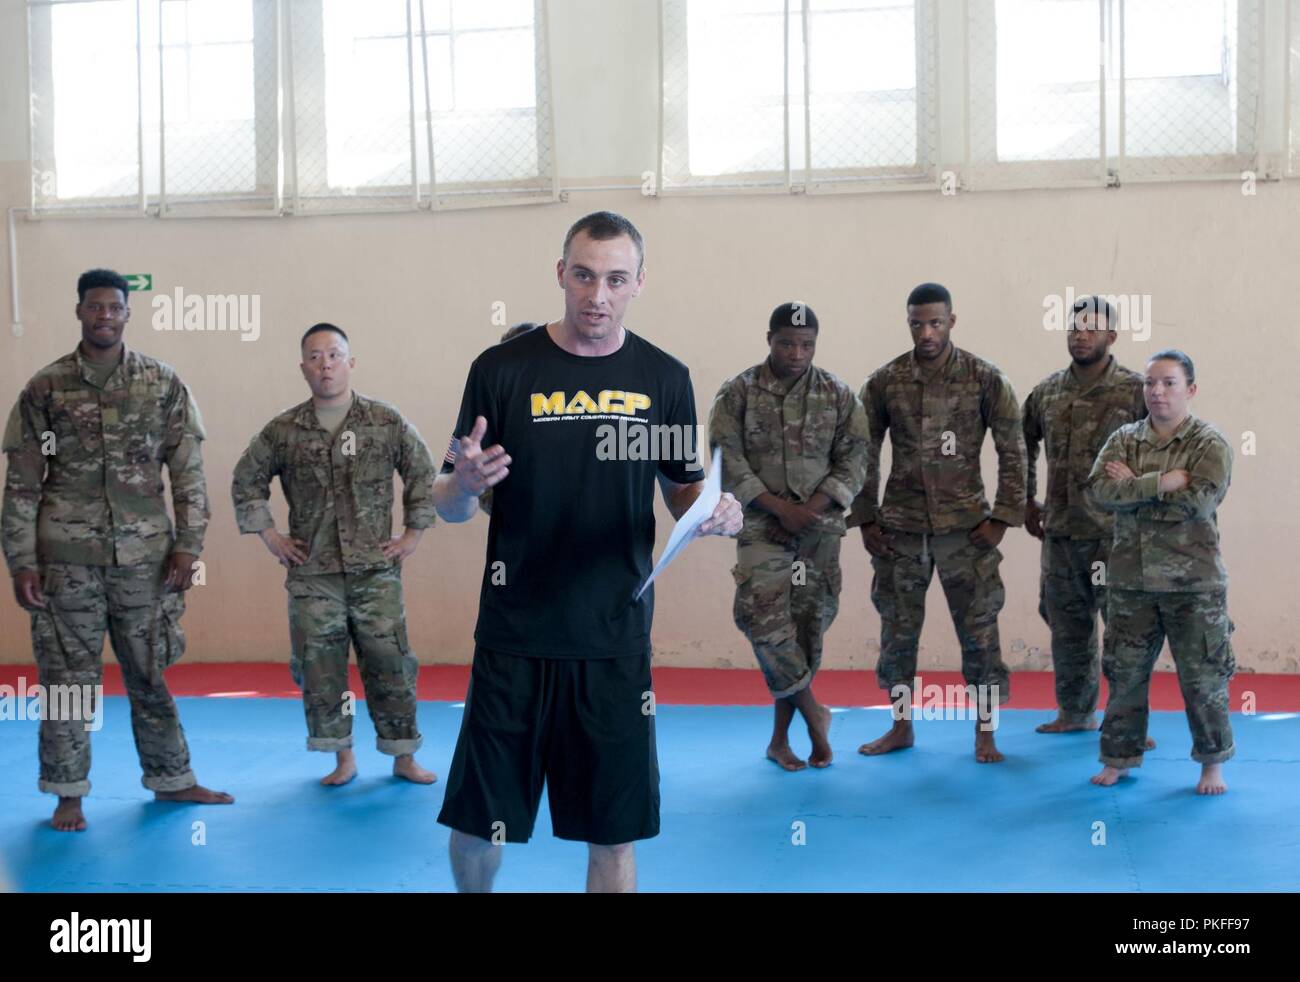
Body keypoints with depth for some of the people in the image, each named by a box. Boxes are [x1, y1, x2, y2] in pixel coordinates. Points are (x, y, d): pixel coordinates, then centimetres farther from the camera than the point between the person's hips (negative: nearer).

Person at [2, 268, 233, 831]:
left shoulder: (163, 385, 3)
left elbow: (188, 471, 3)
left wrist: (188, 544, -4)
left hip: (144, 558, 1)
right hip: (67, 560, -1)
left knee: (150, 675, 12)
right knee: (69, 678, 5)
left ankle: (171, 779, 24)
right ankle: (69, 794, 16)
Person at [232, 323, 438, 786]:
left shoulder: (386, 421, -1)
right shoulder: (284, 431, 1)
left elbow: (423, 473, 6)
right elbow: (246, 480, 12)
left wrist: (413, 533, 3)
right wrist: (269, 534, 8)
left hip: (376, 569, -1)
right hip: (312, 574, 1)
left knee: (389, 662, 1)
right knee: (319, 667, 4)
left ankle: (404, 756, 14)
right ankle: (343, 758, 17)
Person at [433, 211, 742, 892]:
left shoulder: (663, 378, 4)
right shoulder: (502, 369, -2)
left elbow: (681, 490, 14)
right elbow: (449, 507, 2)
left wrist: (715, 513, -9)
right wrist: (464, 484, -21)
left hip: (617, 643, 2)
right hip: (514, 639, -1)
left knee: (614, 835, 6)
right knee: (478, 829, 4)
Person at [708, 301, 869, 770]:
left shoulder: (838, 395, 4)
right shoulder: (737, 393, -1)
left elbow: (853, 462, 2)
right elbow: (728, 462, -6)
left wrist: (810, 509, -12)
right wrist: (780, 507, -13)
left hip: (821, 528, 2)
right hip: (761, 526, -2)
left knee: (807, 625, 3)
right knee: (764, 617, -16)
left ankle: (780, 739, 13)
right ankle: (813, 710, 3)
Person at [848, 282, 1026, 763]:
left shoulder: (985, 379, -4)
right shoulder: (884, 382, 1)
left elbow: (1012, 450, -2)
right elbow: (864, 454, 7)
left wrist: (1003, 516, -7)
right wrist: (865, 518, 3)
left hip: (965, 524, -2)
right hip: (900, 524, 2)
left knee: (979, 628, 0)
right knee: (898, 627, 9)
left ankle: (985, 733, 12)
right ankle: (901, 726, 23)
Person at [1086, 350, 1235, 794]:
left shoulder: (1210, 444, -4)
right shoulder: (1124, 439, 5)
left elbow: (1199, 500, -21)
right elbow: (1099, 490, -11)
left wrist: (1134, 487, -14)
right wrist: (1162, 482, -19)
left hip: (1193, 582, -3)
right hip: (1130, 579, 3)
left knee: (1203, 676, 3)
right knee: (1125, 673, 10)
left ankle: (1212, 762, 19)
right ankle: (1120, 757, 23)